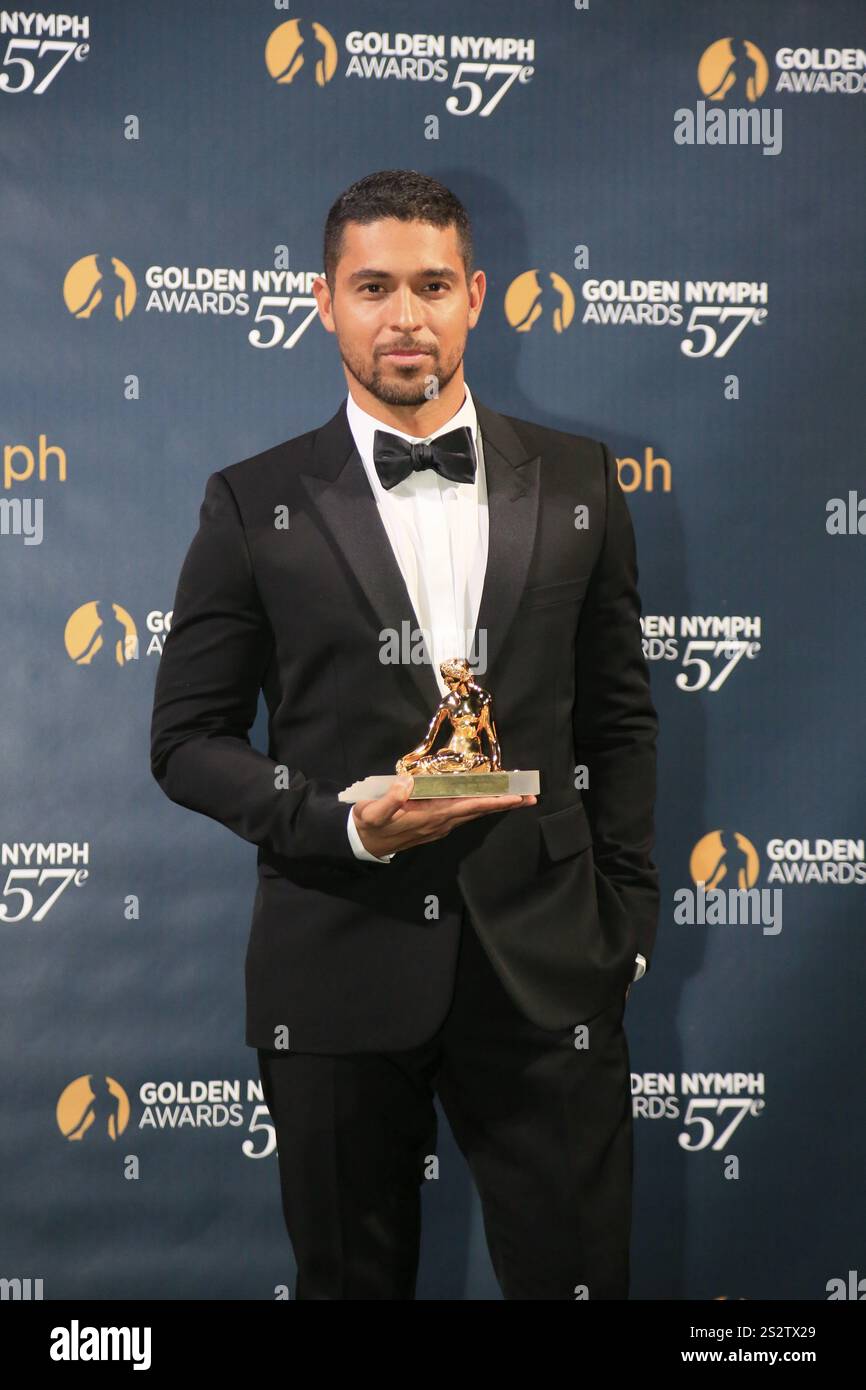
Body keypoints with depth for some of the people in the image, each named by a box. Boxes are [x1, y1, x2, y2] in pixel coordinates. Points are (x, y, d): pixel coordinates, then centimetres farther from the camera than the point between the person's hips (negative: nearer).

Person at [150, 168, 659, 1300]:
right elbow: (187, 740, 2)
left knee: (576, 1273, 8)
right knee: (353, 1279, 14)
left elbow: (620, 718, 11)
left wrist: (626, 919, 6)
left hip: (544, 964, 1)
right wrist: (344, 826, -14)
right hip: (338, 973, -1)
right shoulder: (255, 505, 0)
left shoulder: (577, 482, 5)